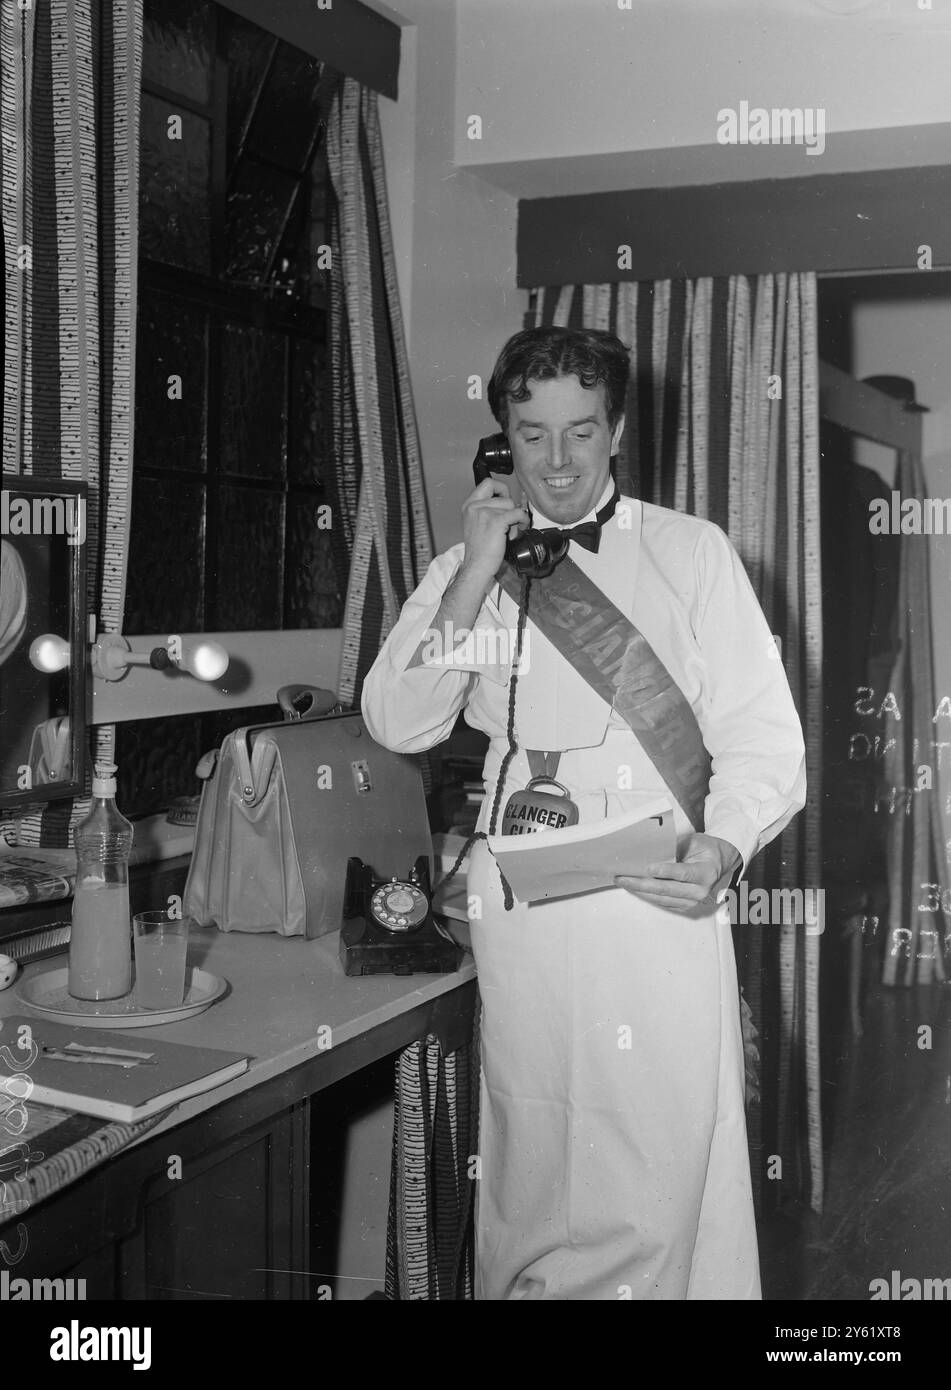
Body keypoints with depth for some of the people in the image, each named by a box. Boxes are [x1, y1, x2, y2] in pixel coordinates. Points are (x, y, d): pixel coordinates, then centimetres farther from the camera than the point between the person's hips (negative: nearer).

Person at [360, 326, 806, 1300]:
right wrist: (475, 579, -7)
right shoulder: (467, 569, 13)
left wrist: (725, 846, -17)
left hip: (658, 894, -1)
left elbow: (762, 734, 2)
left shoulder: (690, 552, 6)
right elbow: (397, 725, 1)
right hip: (521, 903, 2)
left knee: (661, 1175, -4)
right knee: (530, 1178, 7)